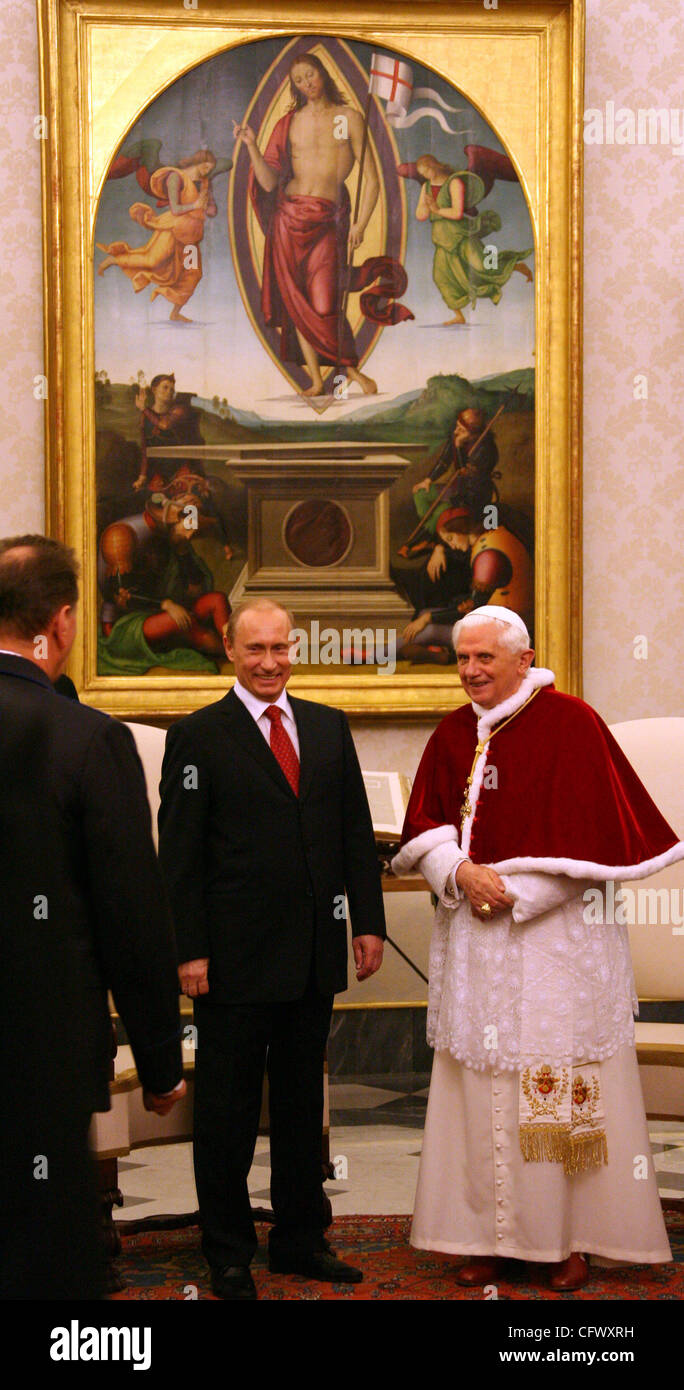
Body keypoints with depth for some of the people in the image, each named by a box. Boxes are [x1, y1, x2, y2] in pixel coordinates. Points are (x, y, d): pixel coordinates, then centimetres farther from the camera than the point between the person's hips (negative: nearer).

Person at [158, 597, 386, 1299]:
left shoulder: (328, 727, 10)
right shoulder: (197, 736, -5)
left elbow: (356, 832, 11)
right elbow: (180, 854, -8)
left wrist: (367, 921, 6)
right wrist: (191, 951, -13)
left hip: (314, 953, 5)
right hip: (233, 960, -4)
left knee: (302, 1105, 15)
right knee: (227, 1111, 6)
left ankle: (300, 1240, 28)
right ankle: (228, 1254, 20)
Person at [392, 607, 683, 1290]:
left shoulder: (570, 722, -6)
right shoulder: (453, 733, 9)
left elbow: (591, 831, -10)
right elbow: (422, 825, 9)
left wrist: (513, 891, -13)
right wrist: (460, 872, -12)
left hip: (555, 933, -5)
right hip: (473, 939, 5)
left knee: (560, 1087, 0)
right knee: (481, 1085, 5)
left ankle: (572, 1236, 11)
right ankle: (492, 1233, 14)